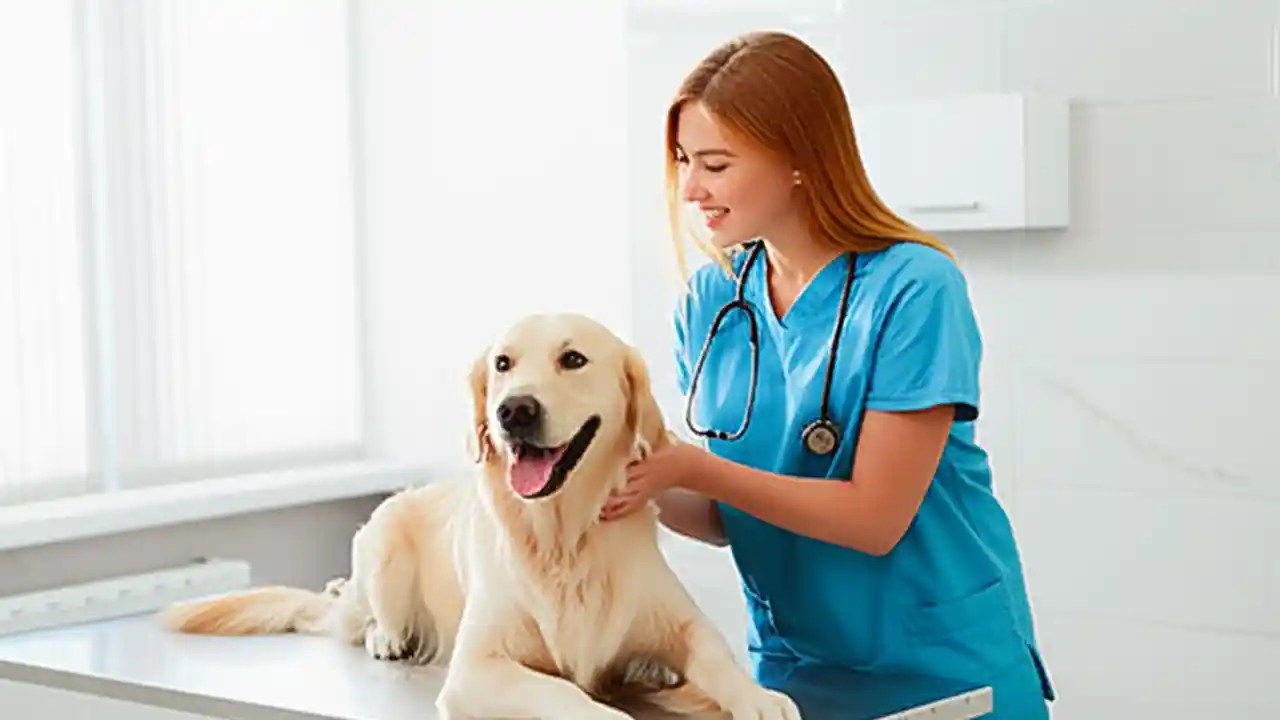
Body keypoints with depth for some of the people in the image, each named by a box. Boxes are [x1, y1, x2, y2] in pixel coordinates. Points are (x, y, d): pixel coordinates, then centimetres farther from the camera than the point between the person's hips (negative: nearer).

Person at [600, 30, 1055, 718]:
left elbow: (875, 518, -19)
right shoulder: (710, 299, -2)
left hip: (946, 660, -4)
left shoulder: (913, 288, -18)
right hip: (790, 656, 5)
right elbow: (727, 516, 1)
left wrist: (692, 469, -23)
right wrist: (635, 484, -17)